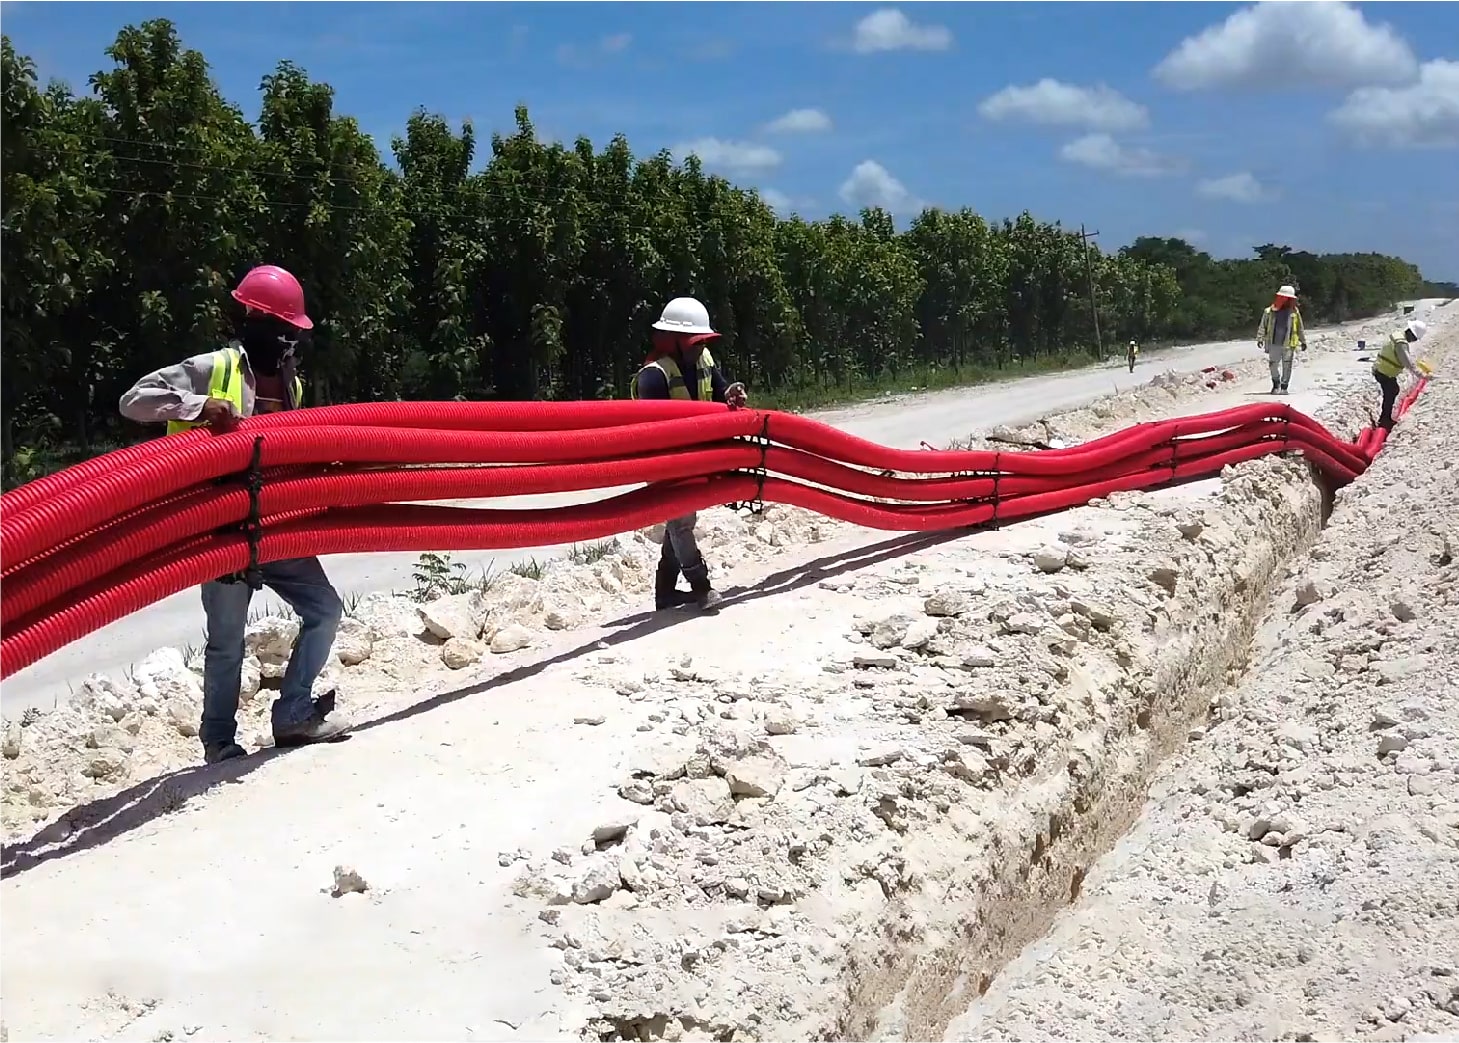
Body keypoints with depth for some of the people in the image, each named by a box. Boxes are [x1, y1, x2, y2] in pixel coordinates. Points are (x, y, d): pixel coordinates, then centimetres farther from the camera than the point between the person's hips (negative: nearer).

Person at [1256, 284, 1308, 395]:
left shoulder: (1294, 312, 5)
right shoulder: (1270, 312, -1)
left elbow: (1300, 328, 13)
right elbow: (1263, 326, 5)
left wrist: (1303, 341, 15)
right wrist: (1260, 338, 0)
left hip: (1288, 344, 1)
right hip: (1274, 344, -1)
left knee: (1287, 366, 2)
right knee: (1274, 365, 5)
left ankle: (1284, 387, 10)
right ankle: (1276, 385, 25)